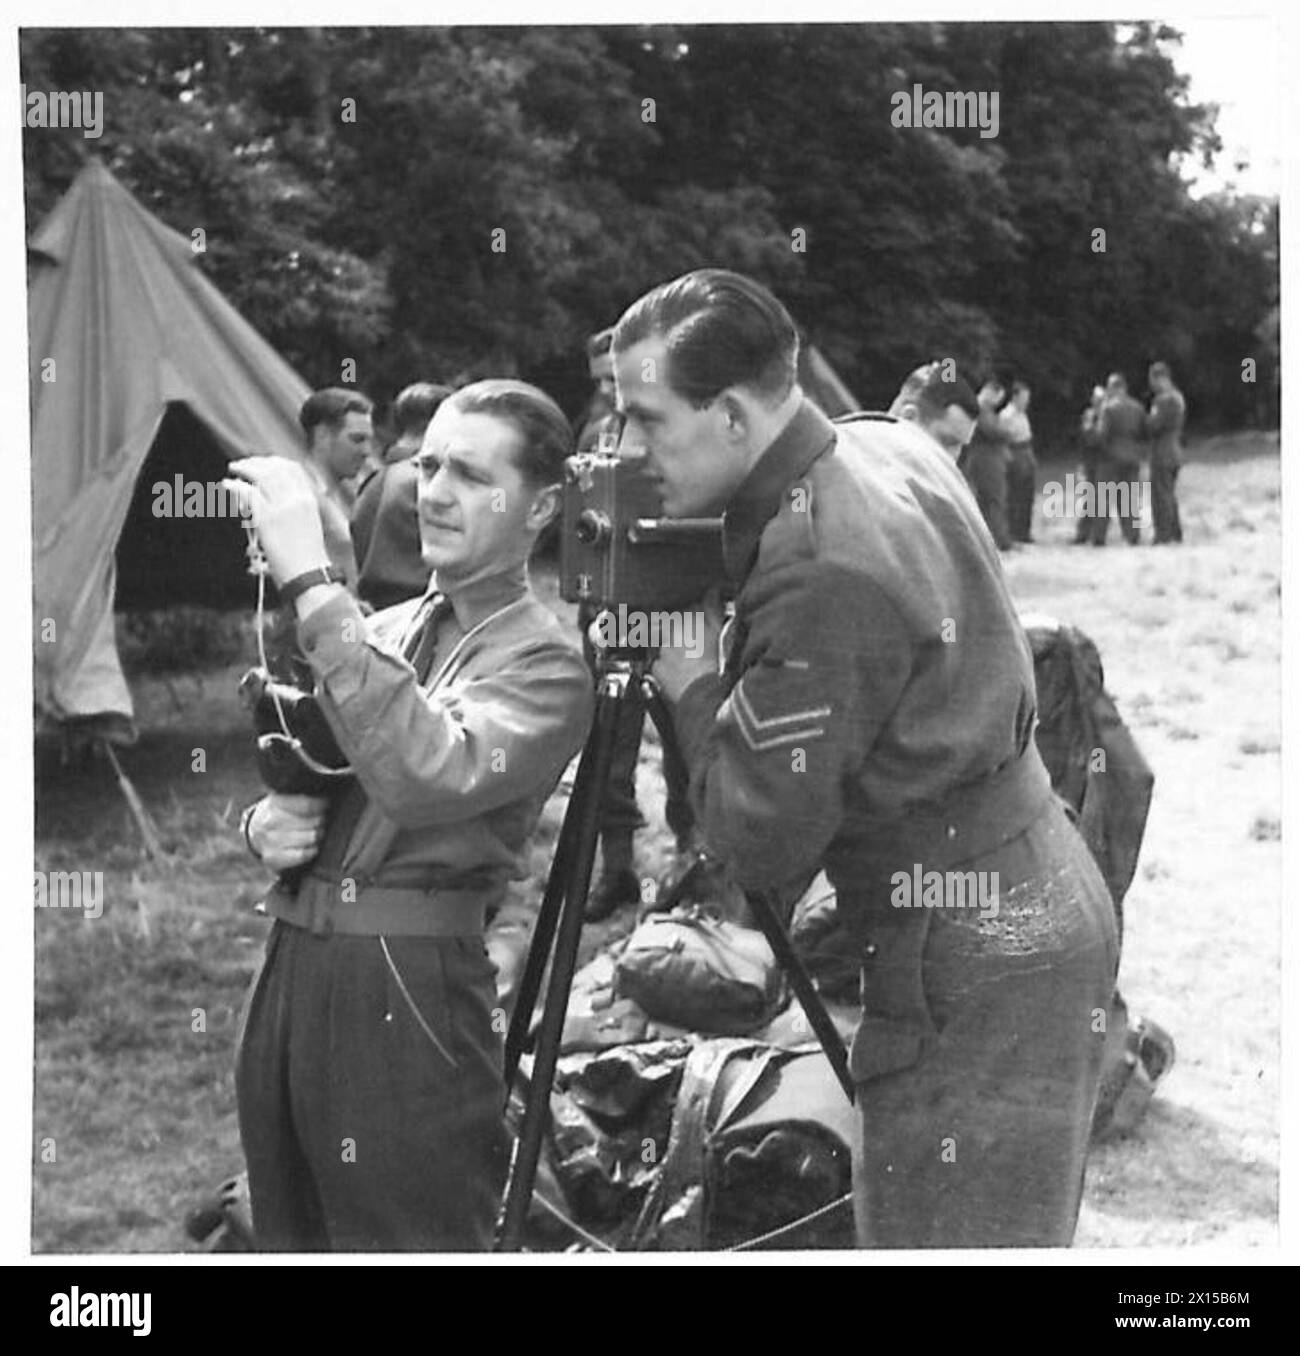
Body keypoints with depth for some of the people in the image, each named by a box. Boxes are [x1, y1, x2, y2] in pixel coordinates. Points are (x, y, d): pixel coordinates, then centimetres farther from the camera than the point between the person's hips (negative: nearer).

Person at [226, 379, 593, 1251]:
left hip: (409, 991, -7)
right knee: (290, 1240, 14)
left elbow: (428, 775, -25)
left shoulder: (544, 663, -6)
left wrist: (314, 586, -25)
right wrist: (265, 820, 0)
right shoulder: (379, 630, 15)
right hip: (288, 969, 7)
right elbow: (295, 780, 25)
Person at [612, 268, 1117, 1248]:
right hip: (1036, 914, 10)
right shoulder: (889, 446, 4)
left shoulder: (822, 570, -25)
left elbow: (764, 841, -19)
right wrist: (720, 667, 7)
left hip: (972, 972, -10)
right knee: (1010, 1237, 18)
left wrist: (692, 686, -7)